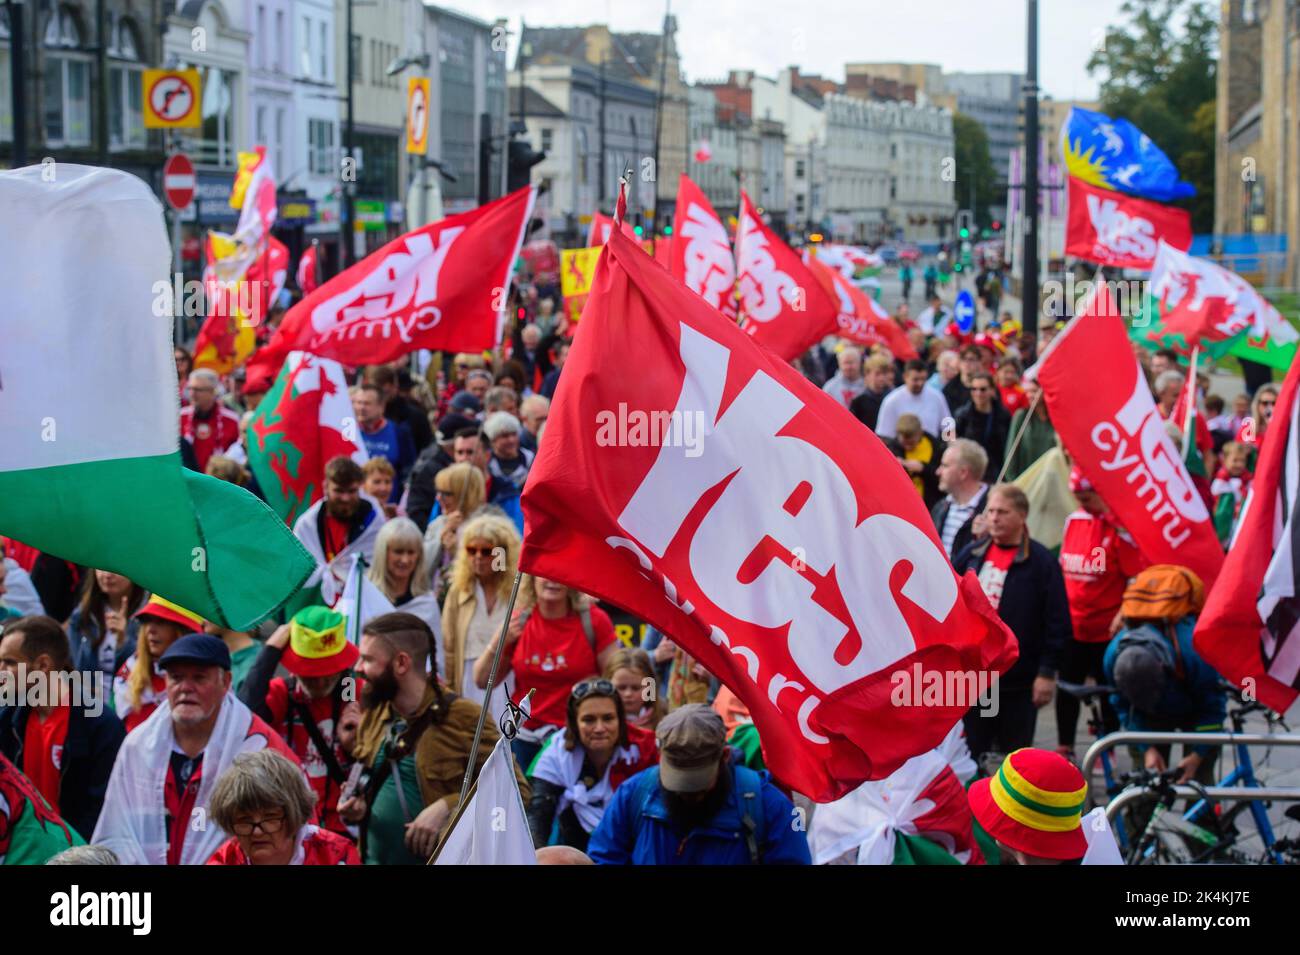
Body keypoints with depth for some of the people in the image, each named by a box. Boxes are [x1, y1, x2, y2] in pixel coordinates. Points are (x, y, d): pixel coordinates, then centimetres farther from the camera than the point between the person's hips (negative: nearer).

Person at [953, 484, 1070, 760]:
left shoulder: (1041, 562, -7)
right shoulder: (973, 553, 8)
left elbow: (1057, 622, -8)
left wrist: (1048, 671, -11)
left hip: (1018, 680, -4)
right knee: (972, 754, 8)